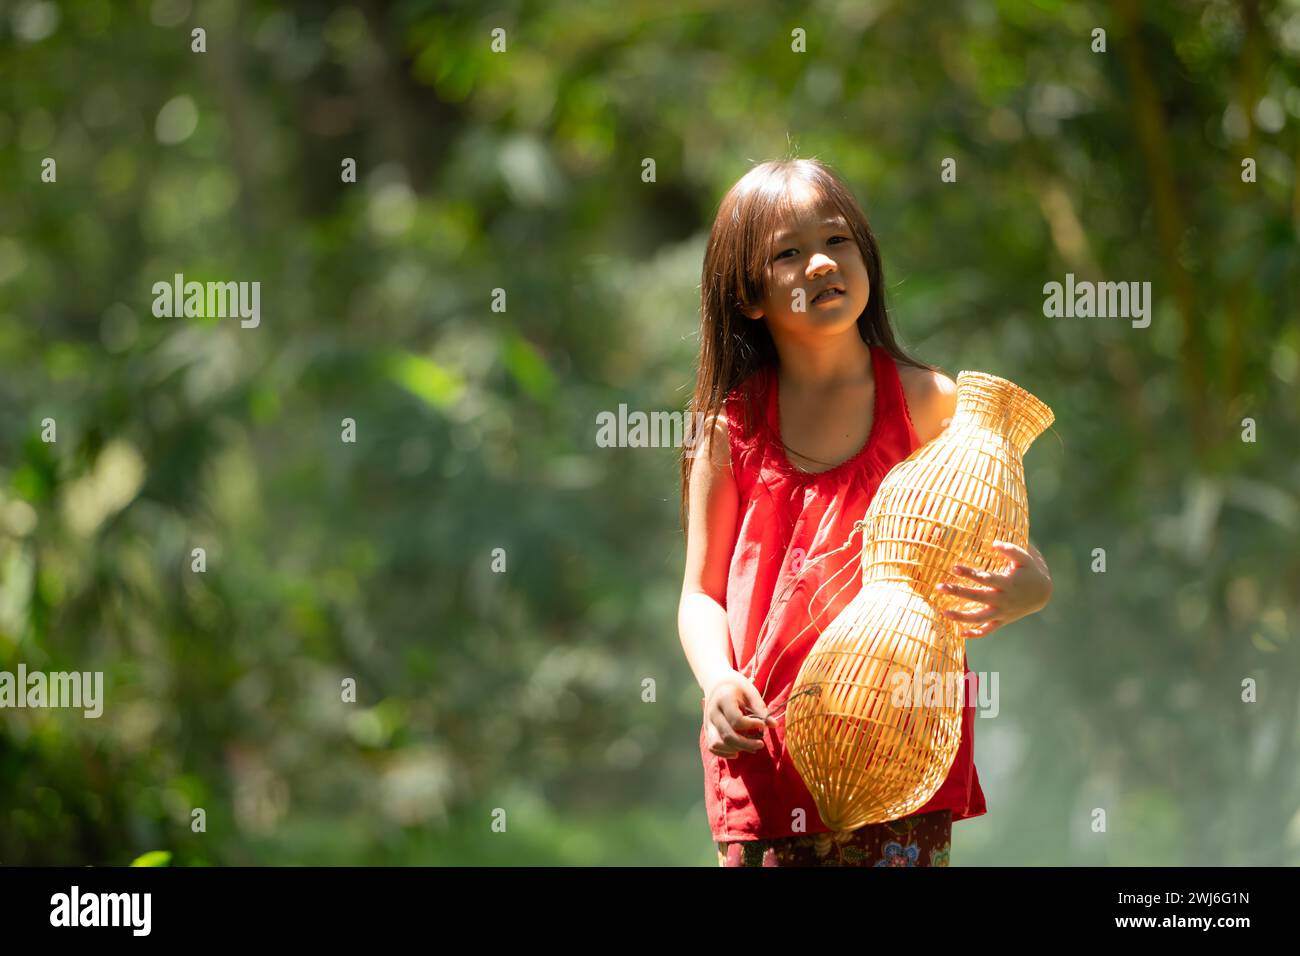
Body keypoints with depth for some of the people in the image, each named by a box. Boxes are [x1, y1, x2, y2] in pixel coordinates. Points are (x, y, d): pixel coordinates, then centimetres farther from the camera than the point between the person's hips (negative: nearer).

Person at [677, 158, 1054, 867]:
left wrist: (1026, 590, -20)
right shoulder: (731, 425, 4)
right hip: (768, 748, 1)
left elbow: (1007, 557, 3)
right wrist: (717, 680, -11)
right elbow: (702, 591, 9)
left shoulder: (928, 403, 1)